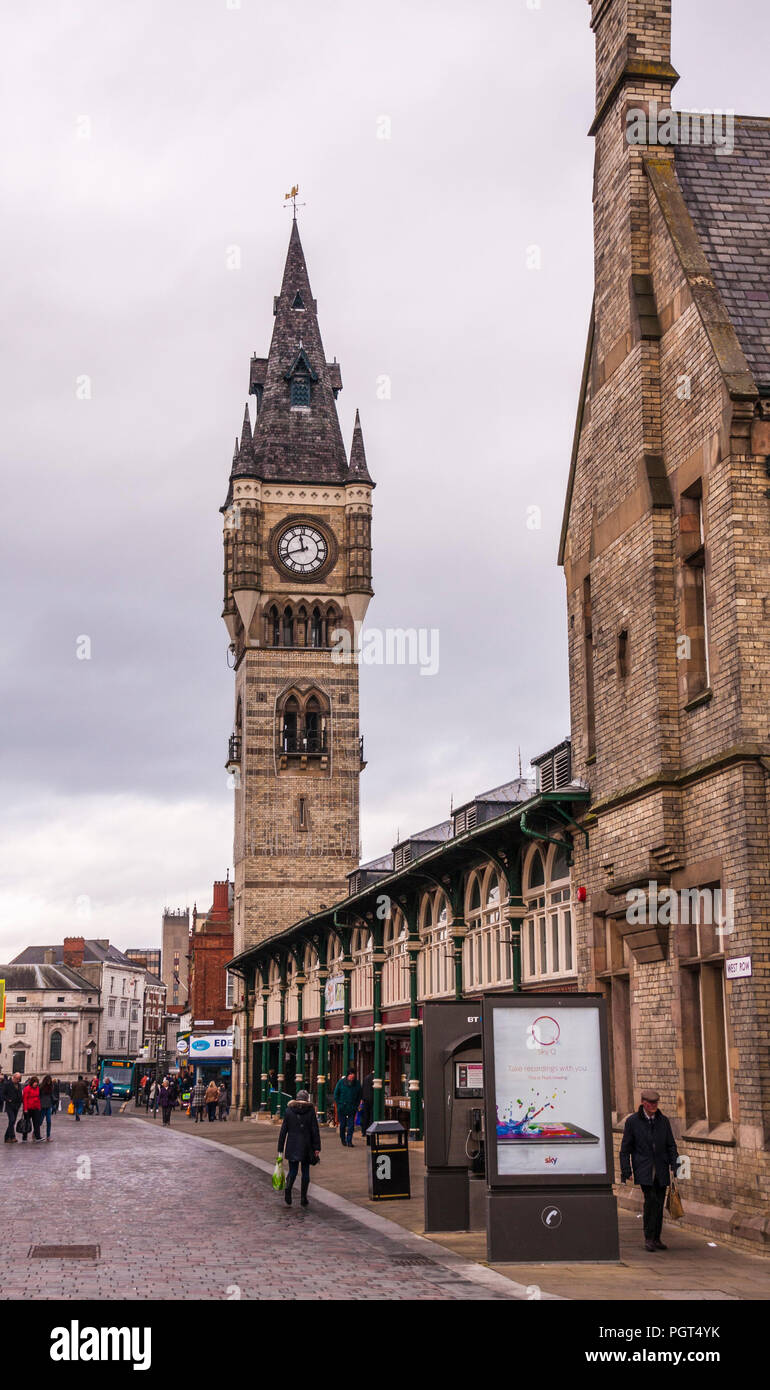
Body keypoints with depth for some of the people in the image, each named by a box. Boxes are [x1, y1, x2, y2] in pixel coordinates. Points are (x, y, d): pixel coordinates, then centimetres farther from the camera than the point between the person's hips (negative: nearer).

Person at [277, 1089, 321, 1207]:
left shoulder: (289, 1110, 2)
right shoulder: (310, 1111, -3)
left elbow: (283, 1131, 2)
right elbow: (315, 1131, -4)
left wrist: (280, 1149, 6)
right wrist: (317, 1149, -1)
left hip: (292, 1146, 1)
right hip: (306, 1146, -1)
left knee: (292, 1171, 10)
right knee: (305, 1171, 11)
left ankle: (288, 1189, -19)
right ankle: (303, 1199, 9)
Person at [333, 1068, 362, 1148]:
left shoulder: (357, 1084, 0)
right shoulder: (341, 1082, -5)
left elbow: (359, 1096, 11)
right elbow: (336, 1094, 3)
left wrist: (356, 1106, 3)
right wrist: (339, 1104, -2)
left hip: (352, 1108, 1)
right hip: (342, 1108, -1)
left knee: (351, 1125, -4)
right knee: (342, 1124, 6)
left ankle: (349, 1141, 2)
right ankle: (343, 1139, 24)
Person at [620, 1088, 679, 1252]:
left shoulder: (664, 1120, 9)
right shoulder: (632, 1121, -1)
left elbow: (671, 1145, 12)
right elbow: (625, 1148, 1)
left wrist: (674, 1165, -1)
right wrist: (625, 1171, -4)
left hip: (661, 1169, 4)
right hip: (643, 1169, -4)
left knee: (659, 1203, 3)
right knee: (651, 1200, -17)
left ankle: (656, 1239, 15)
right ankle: (648, 1238, -7)